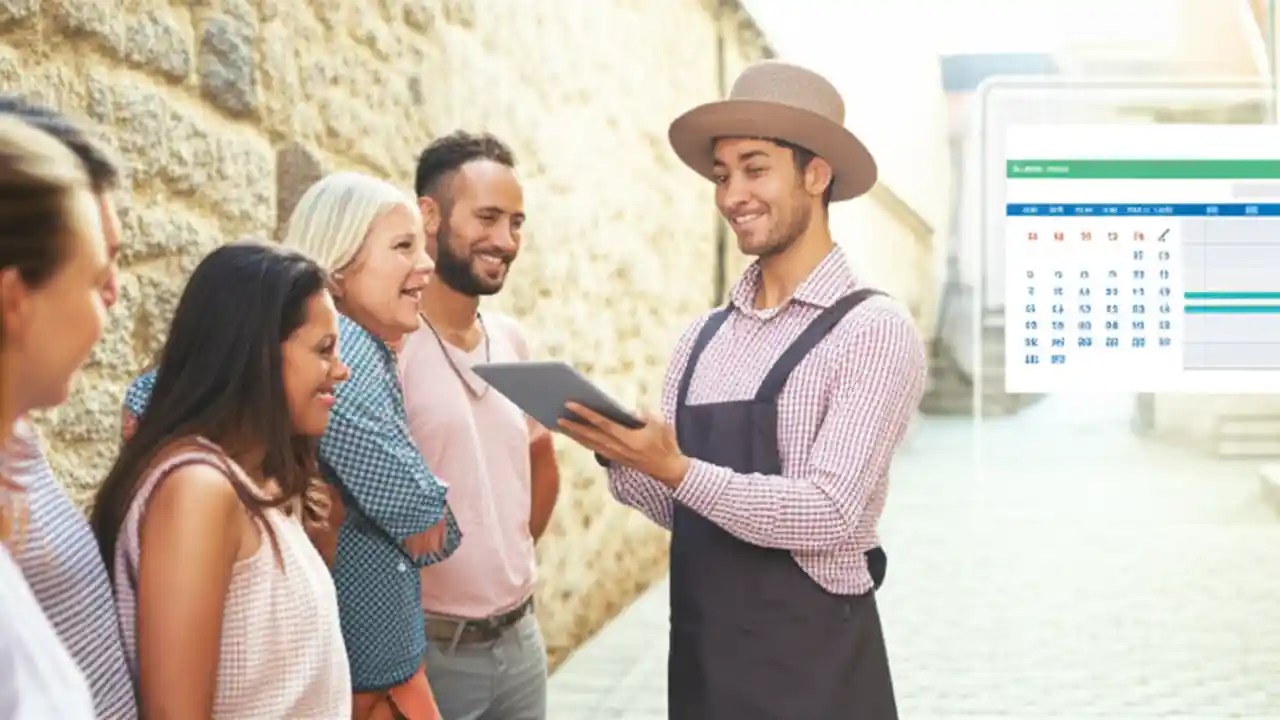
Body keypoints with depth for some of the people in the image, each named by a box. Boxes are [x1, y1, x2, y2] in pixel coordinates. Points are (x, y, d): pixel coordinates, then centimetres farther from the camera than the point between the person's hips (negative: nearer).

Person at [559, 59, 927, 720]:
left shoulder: (874, 330, -12)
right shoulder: (703, 337, 7)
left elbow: (828, 513, -20)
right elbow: (674, 504, 8)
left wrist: (676, 468, -26)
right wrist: (621, 457, -11)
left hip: (812, 664, -6)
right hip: (699, 657, 6)